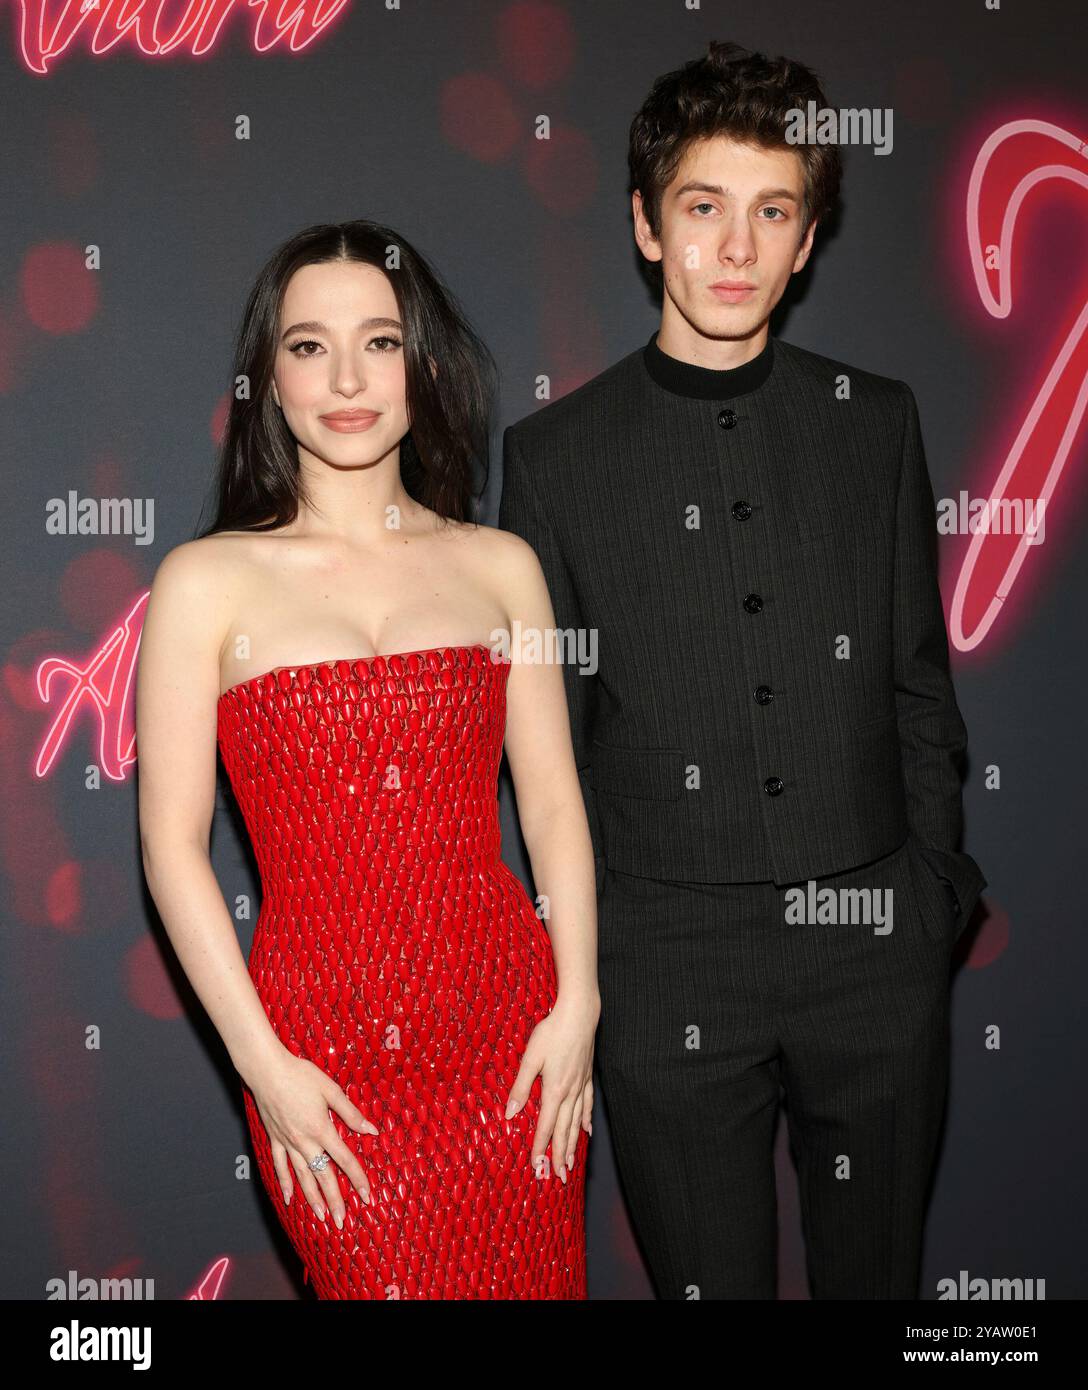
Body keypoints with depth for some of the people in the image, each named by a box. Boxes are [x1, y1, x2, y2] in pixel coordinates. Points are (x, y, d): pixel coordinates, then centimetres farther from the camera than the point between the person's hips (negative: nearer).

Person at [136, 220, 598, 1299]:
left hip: (510, 1019, 2)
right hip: (325, 1047, -2)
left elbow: (553, 803, 5)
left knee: (532, 1280, 12)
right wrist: (262, 1064, -8)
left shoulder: (499, 566, 4)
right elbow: (171, 842, -4)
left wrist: (577, 1004, -4)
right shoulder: (208, 581, -3)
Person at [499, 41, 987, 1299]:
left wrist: (936, 890, 6)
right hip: (669, 972, -2)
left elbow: (919, 681, 9)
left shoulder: (875, 422, 4)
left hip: (878, 948, 2)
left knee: (878, 1269, 18)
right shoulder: (557, 454, -2)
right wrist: (583, 958, 1)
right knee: (710, 1279, 12)